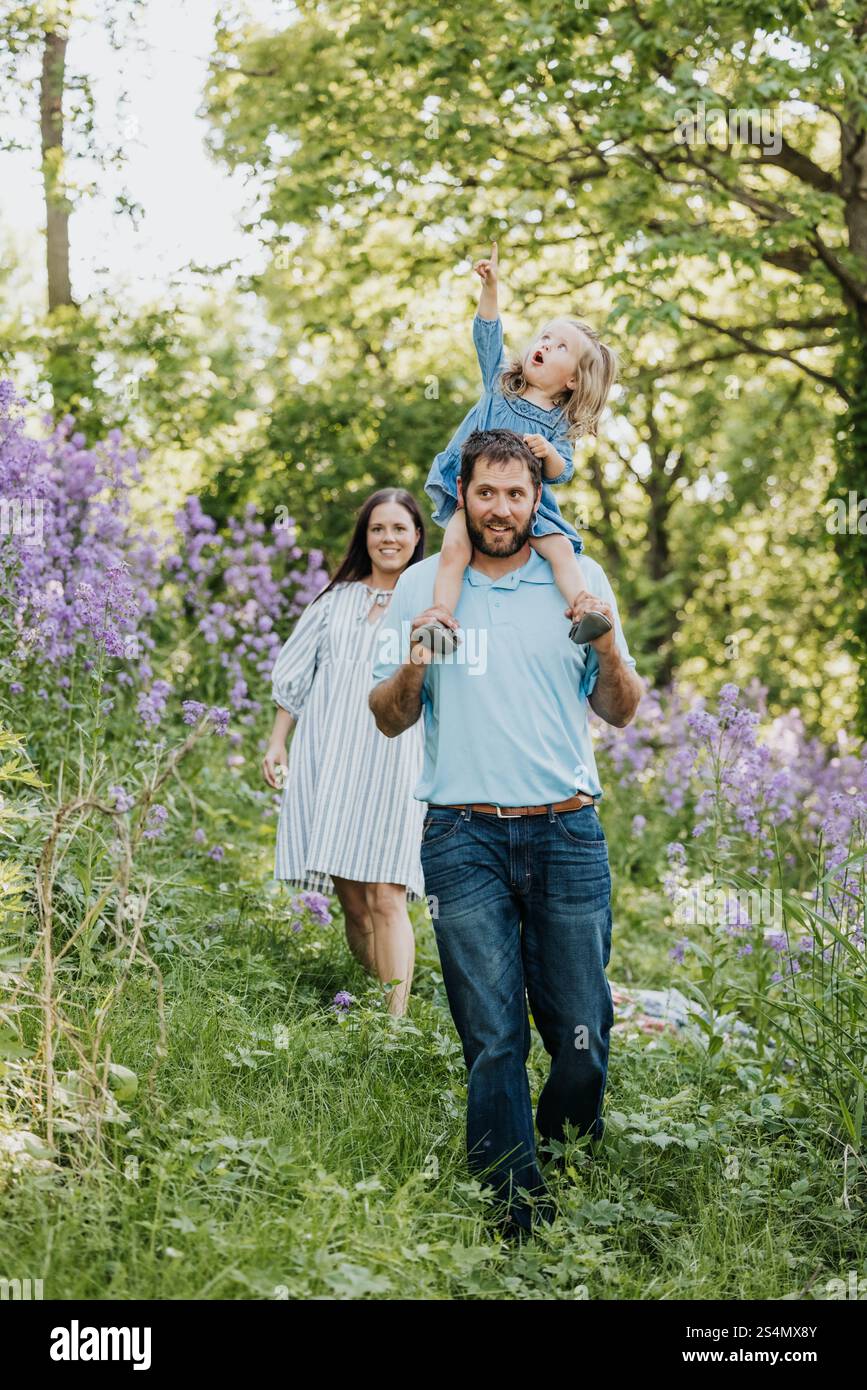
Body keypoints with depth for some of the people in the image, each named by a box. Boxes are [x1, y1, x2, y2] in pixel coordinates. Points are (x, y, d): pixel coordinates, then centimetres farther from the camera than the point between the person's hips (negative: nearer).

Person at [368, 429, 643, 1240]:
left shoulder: (580, 581, 10)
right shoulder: (422, 586, 10)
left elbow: (620, 713, 14)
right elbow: (389, 720, 12)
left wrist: (609, 646, -6)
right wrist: (414, 664, -8)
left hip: (566, 832, 1)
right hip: (464, 841, -1)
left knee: (583, 1036, 0)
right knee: (494, 1041, -3)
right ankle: (519, 1213, 5)